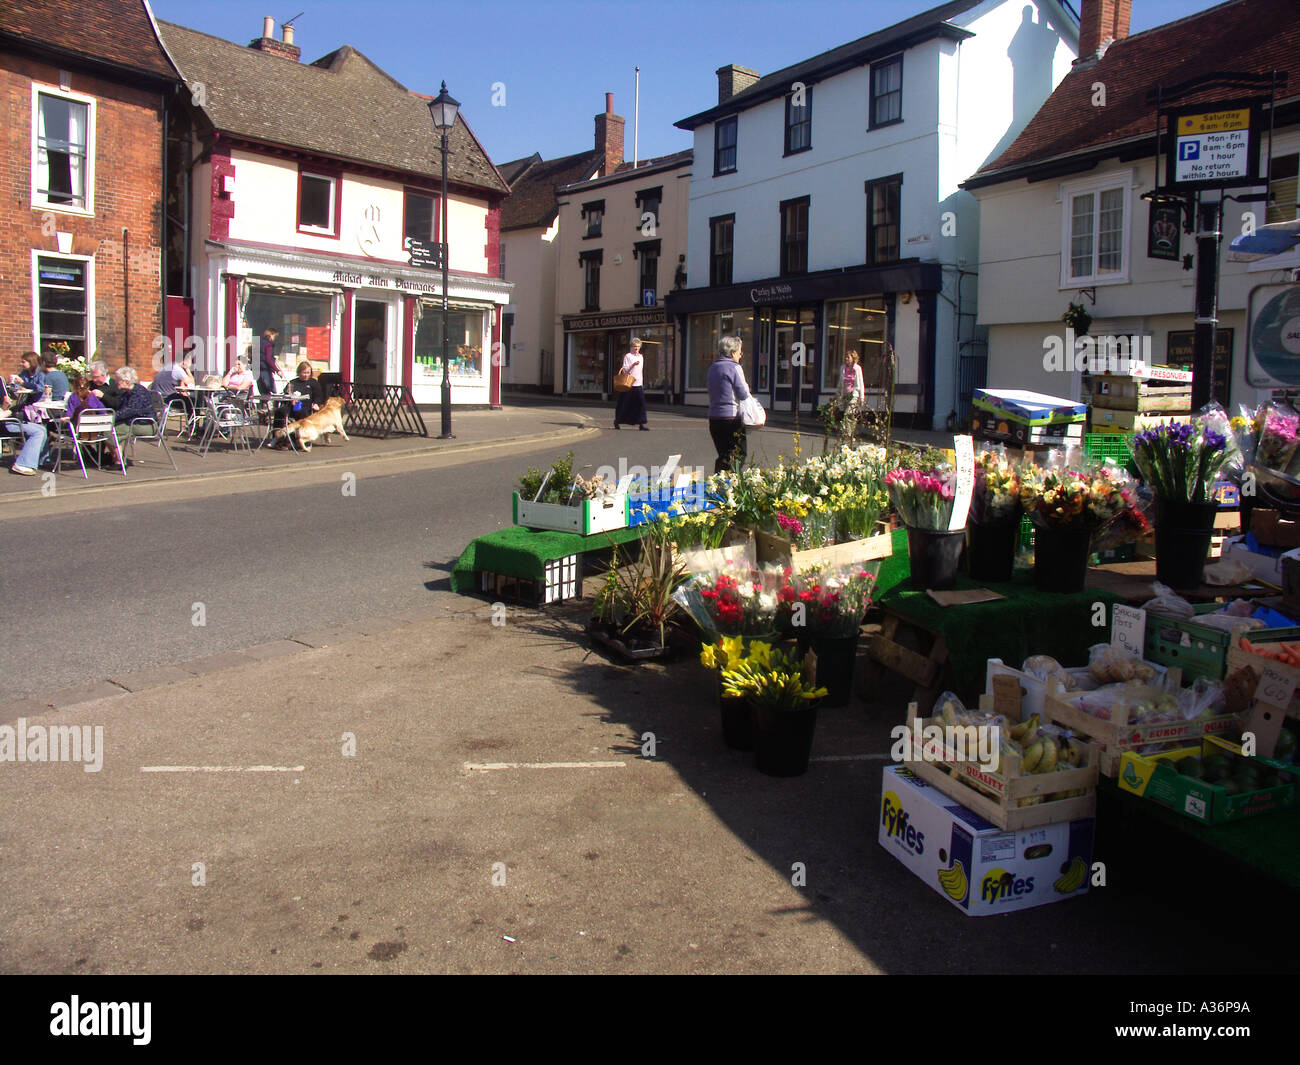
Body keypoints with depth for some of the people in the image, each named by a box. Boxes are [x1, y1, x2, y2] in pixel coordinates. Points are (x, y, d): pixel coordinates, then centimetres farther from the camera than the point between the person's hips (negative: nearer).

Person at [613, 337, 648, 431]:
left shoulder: (641, 356, 15)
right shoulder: (628, 356, -4)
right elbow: (625, 370, -10)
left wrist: (642, 383, 21)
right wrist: (633, 365, -25)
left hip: (638, 384, 5)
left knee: (641, 403, -7)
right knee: (624, 404, 2)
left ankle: (641, 424, -7)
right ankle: (617, 421, 20)